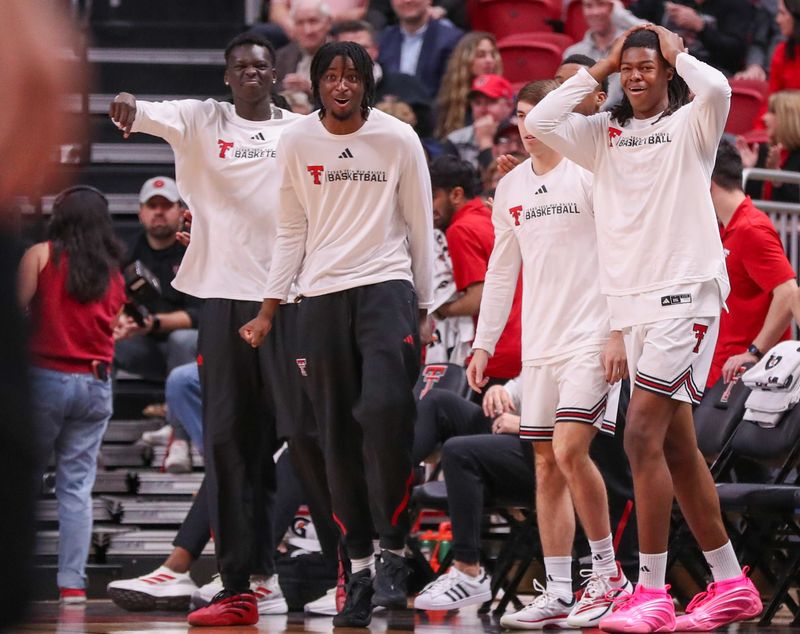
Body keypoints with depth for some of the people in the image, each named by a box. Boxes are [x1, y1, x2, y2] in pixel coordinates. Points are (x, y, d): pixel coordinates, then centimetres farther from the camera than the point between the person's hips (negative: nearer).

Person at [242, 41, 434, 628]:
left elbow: (419, 227, 6)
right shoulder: (297, 142, 6)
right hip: (321, 296, 3)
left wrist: (423, 309, 6)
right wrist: (269, 310, 10)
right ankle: (360, 568, 7)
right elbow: (292, 231, 13)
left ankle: (394, 549, -13)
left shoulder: (399, 139, 0)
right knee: (339, 436, 2)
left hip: (386, 284, -3)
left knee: (385, 410, -23)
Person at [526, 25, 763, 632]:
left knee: (642, 435, -16)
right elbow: (539, 122, 3)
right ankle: (732, 585, 15)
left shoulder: (691, 126, -1)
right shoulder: (603, 133, 14)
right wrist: (597, 69, 6)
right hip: (631, 304, 7)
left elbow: (717, 88, -21)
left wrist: (676, 53, -4)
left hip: (685, 297, -6)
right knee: (677, 448, 8)